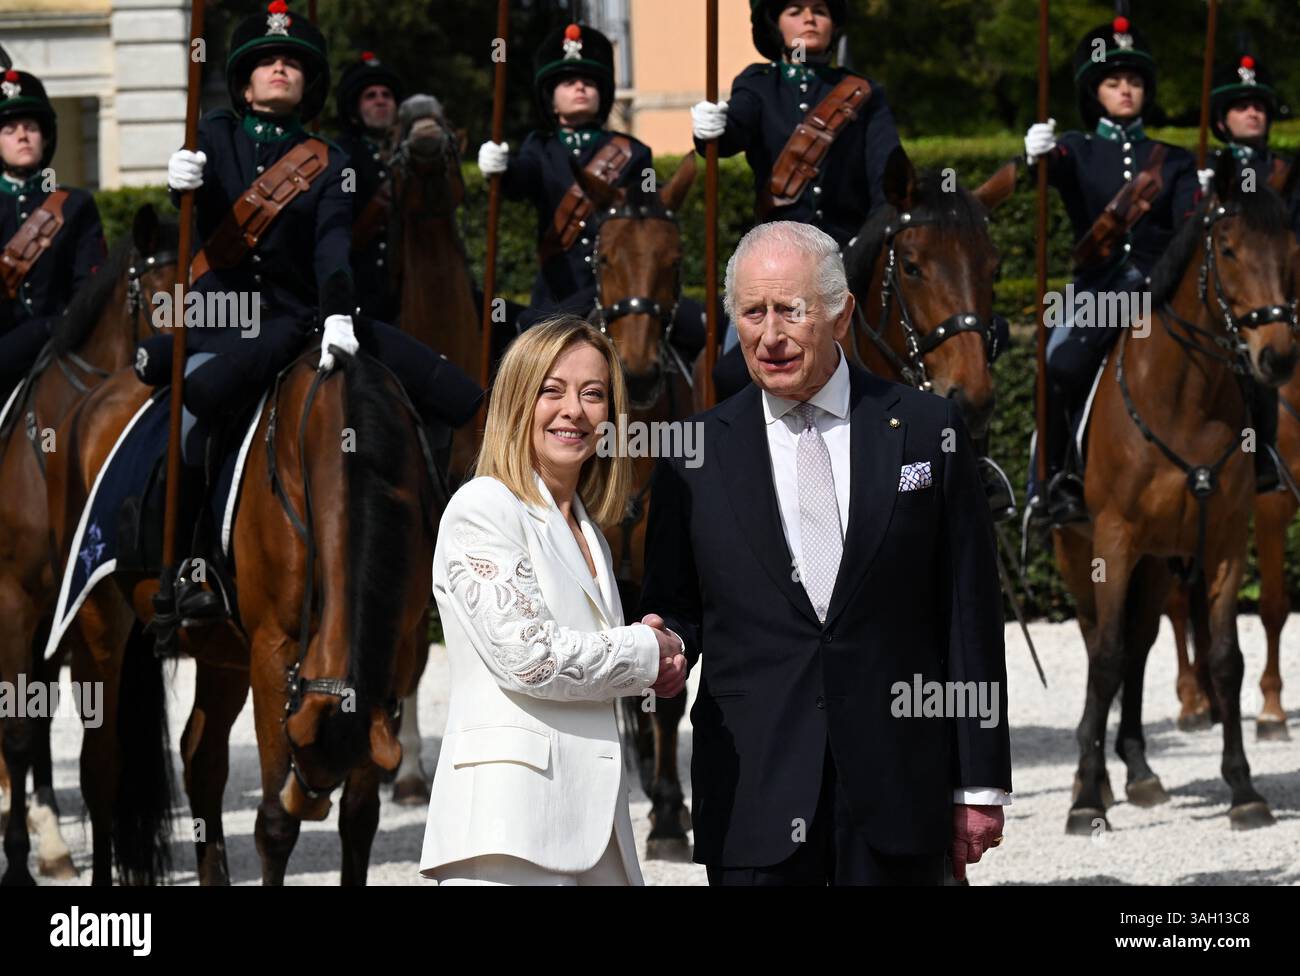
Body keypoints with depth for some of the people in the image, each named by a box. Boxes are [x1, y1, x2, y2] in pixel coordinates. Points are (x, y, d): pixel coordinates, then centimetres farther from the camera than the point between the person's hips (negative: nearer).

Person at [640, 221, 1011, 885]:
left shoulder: (927, 429, 4)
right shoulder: (696, 455, 6)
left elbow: (970, 613, 4)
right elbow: (676, 607, 12)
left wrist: (980, 784, 1)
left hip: (897, 796, 0)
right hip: (754, 800, 1)